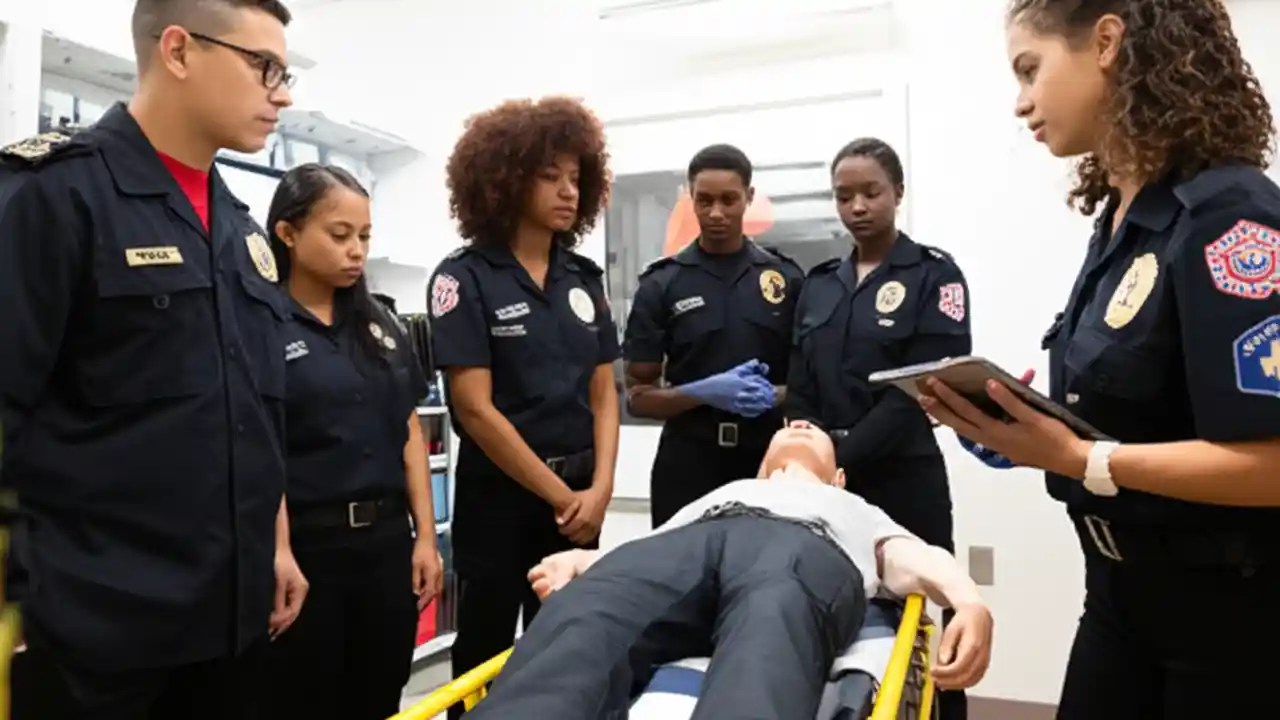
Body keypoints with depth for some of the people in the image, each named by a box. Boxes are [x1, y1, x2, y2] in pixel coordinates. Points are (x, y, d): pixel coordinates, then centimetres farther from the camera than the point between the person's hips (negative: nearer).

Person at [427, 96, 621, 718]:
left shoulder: (583, 277, 7)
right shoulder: (464, 278, -9)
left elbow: (603, 393, 6)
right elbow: (475, 409, -14)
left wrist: (598, 489, -7)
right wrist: (560, 496, -12)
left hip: (581, 497, 5)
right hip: (500, 497, -4)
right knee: (484, 659, 11)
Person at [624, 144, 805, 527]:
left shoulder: (786, 279, 4)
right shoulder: (662, 285, 0)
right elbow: (638, 397, -1)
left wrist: (774, 396, -14)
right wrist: (706, 393, -17)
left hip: (769, 461, 1)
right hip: (688, 465, -1)